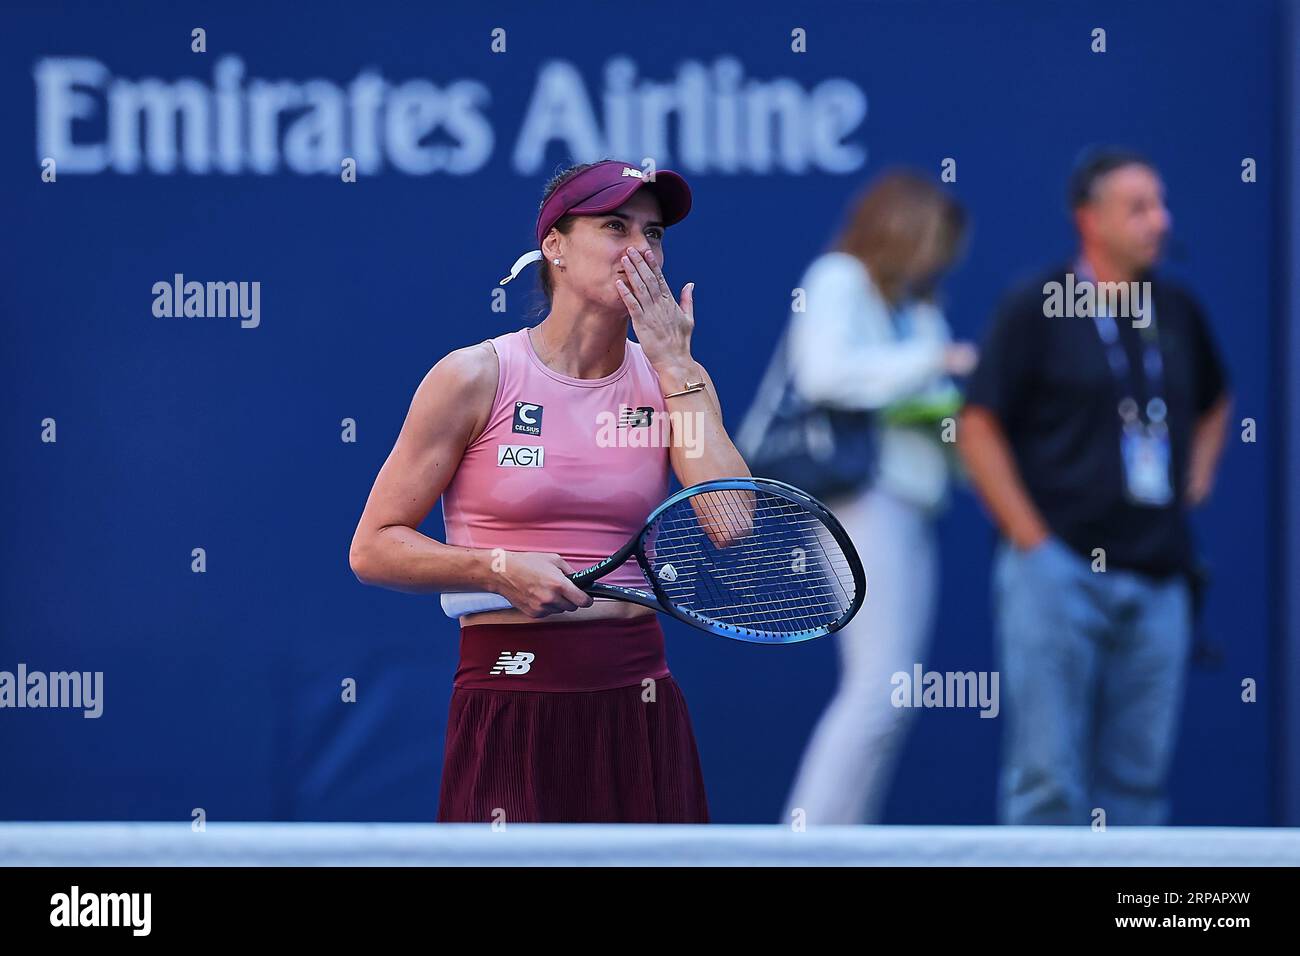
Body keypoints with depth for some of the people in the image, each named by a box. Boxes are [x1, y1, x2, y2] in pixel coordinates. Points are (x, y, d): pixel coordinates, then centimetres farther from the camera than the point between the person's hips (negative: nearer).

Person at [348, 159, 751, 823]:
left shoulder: (674, 380, 8)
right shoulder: (474, 377, -3)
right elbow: (374, 548, -2)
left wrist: (674, 363, -6)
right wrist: (502, 570, -17)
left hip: (641, 707, 3)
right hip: (511, 710, -3)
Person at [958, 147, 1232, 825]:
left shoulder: (1176, 311, 12)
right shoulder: (1036, 309, -5)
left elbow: (1213, 401, 31)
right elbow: (978, 427, -6)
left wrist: (1196, 479, 16)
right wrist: (1029, 535, -10)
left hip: (1155, 579, 5)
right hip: (1060, 564, -5)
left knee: (1139, 775, 6)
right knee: (1048, 774, -6)